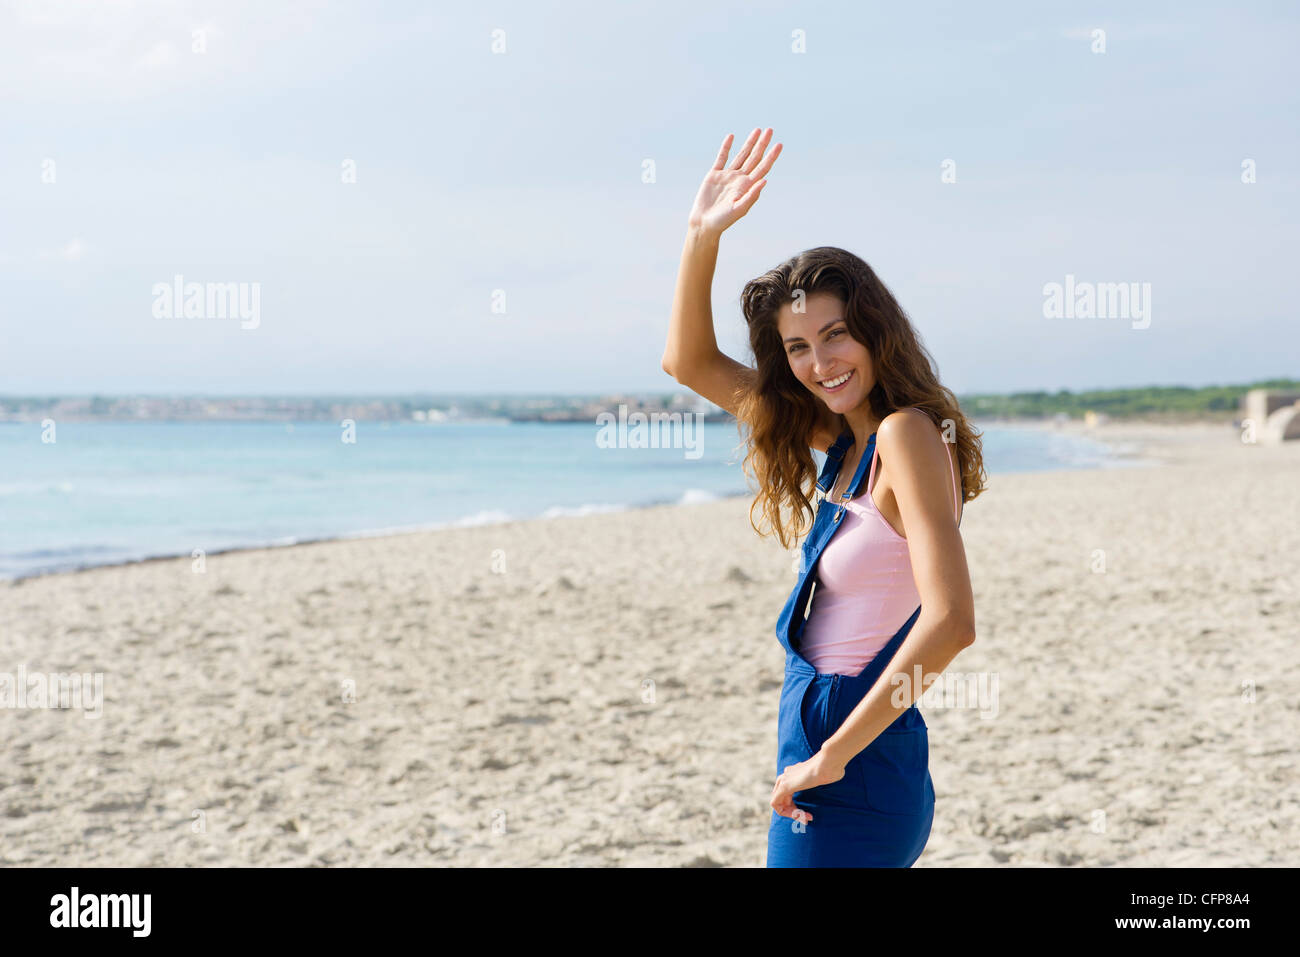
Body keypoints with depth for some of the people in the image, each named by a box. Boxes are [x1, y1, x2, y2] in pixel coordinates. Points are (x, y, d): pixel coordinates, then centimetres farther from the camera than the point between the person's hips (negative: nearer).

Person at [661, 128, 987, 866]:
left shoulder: (908, 434, -17)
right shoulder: (846, 437, 9)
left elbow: (950, 622, -27)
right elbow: (690, 362, 18)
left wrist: (829, 757, -21)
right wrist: (704, 235, 4)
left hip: (852, 781, -9)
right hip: (828, 756, 9)